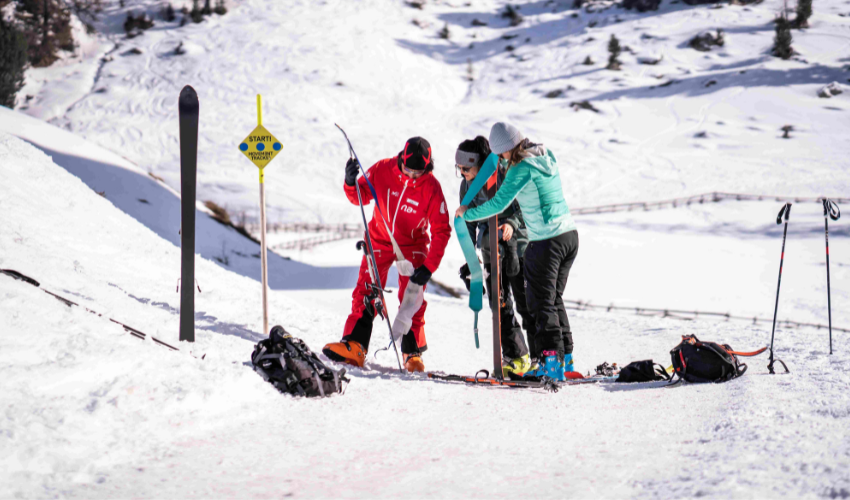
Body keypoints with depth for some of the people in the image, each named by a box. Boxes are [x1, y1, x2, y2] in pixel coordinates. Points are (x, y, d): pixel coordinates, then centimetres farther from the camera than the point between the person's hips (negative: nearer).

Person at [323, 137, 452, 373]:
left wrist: (429, 267, -23)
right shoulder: (383, 170, -16)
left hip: (412, 247, -2)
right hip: (379, 240, 2)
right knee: (365, 292, -8)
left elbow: (441, 231, -16)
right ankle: (354, 347, -9)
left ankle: (413, 352, 4)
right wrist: (351, 184, -25)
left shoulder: (431, 188, -20)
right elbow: (361, 197, -1)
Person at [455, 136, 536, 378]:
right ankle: (515, 357, 8)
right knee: (500, 306, 1)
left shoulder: (503, 177, -14)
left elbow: (522, 207, -13)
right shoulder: (467, 185, 5)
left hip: (517, 246, -6)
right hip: (491, 251, 6)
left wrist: (511, 223, -33)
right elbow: (469, 222, 14)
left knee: (526, 304, -5)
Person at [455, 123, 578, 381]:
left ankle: (552, 358, -6)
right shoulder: (547, 156, 9)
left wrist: (467, 214, -2)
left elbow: (498, 204, -15)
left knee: (542, 302, -1)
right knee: (555, 297, 18)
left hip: (546, 242, -8)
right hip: (570, 234, 8)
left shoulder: (522, 169, -15)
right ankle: (565, 356, 20)